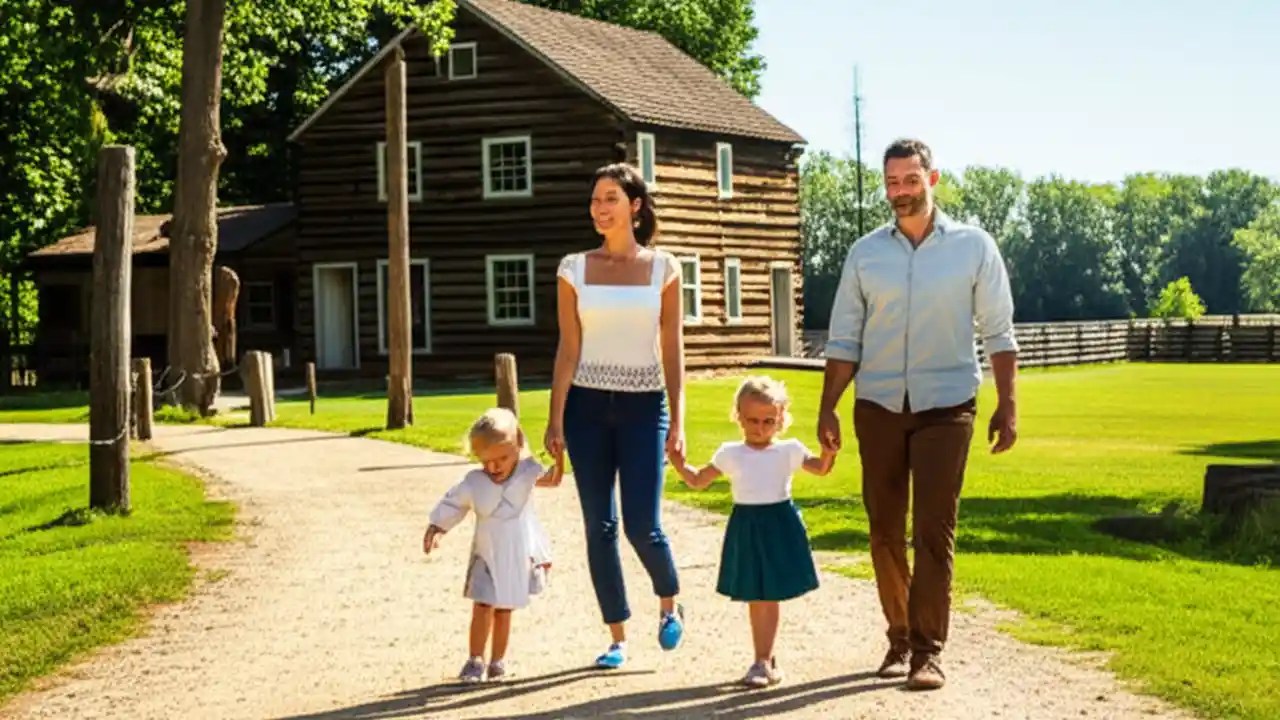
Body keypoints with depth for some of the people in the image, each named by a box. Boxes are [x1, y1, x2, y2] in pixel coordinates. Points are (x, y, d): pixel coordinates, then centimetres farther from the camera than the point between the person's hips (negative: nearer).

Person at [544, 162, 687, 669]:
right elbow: (568, 350, 3)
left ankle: (670, 605, 24)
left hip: (643, 406, -1)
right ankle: (618, 638, 15)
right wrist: (555, 420, -3)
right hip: (588, 406, 1)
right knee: (599, 527, 3)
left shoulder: (662, 268, 2)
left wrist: (677, 422, -2)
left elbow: (672, 351, 2)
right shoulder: (575, 269, 3)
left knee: (642, 526, -7)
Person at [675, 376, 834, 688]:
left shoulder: (789, 451, 0)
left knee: (769, 597, -2)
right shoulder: (730, 454, 6)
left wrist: (829, 451, -23)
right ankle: (765, 661, 17)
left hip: (779, 527, -2)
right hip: (745, 529, 2)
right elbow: (698, 480, 12)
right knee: (754, 599, 8)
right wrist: (679, 462, -4)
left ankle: (763, 662, 3)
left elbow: (820, 468, -3)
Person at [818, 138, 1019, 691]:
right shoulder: (865, 253, 4)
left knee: (934, 530, -6)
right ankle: (899, 638, 20)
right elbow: (844, 339, 6)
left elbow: (998, 332, 1)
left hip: (946, 406, -2)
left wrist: (1007, 406, -4)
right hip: (879, 406, 2)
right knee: (885, 530, 7)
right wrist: (827, 409, 1)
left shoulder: (973, 247, -1)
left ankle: (927, 650, -1)